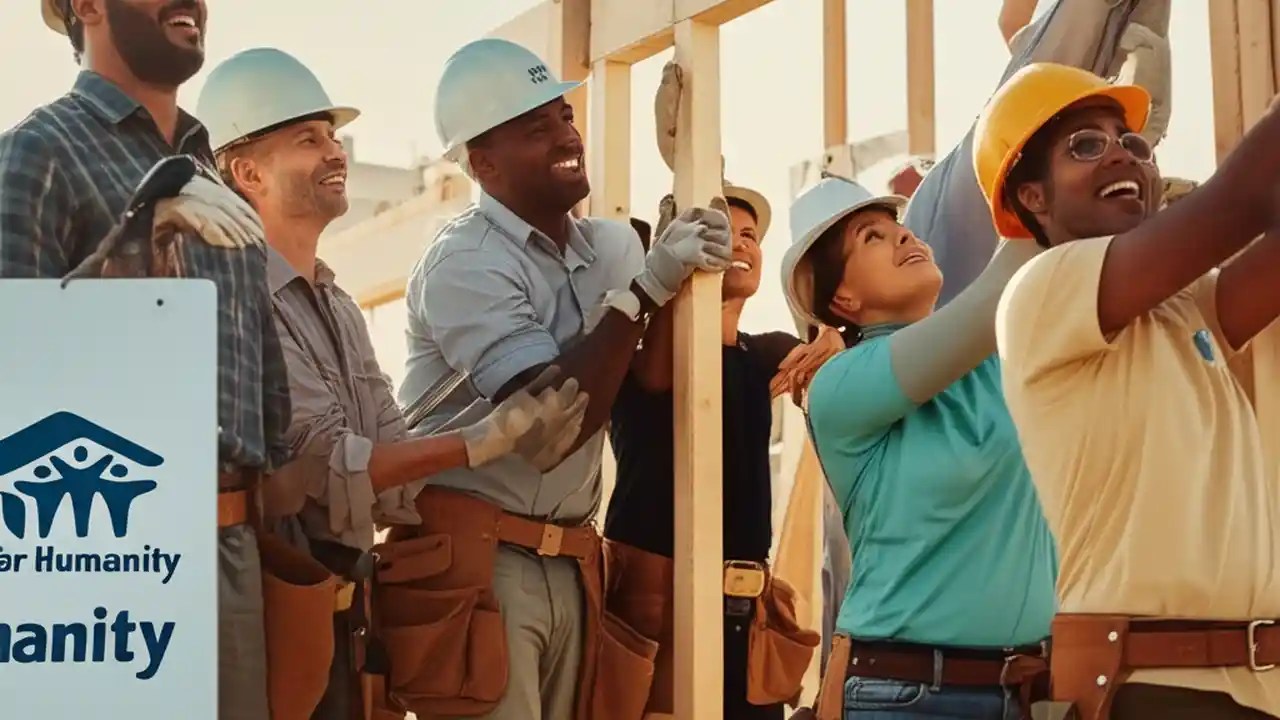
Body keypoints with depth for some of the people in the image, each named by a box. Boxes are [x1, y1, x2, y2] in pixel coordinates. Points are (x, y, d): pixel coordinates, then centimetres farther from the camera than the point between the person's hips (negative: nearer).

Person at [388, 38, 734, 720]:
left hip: (571, 563, 7)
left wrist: (687, 269, -5)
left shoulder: (611, 246, 10)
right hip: (477, 562, -7)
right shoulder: (465, 263, -12)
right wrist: (649, 285, -22)